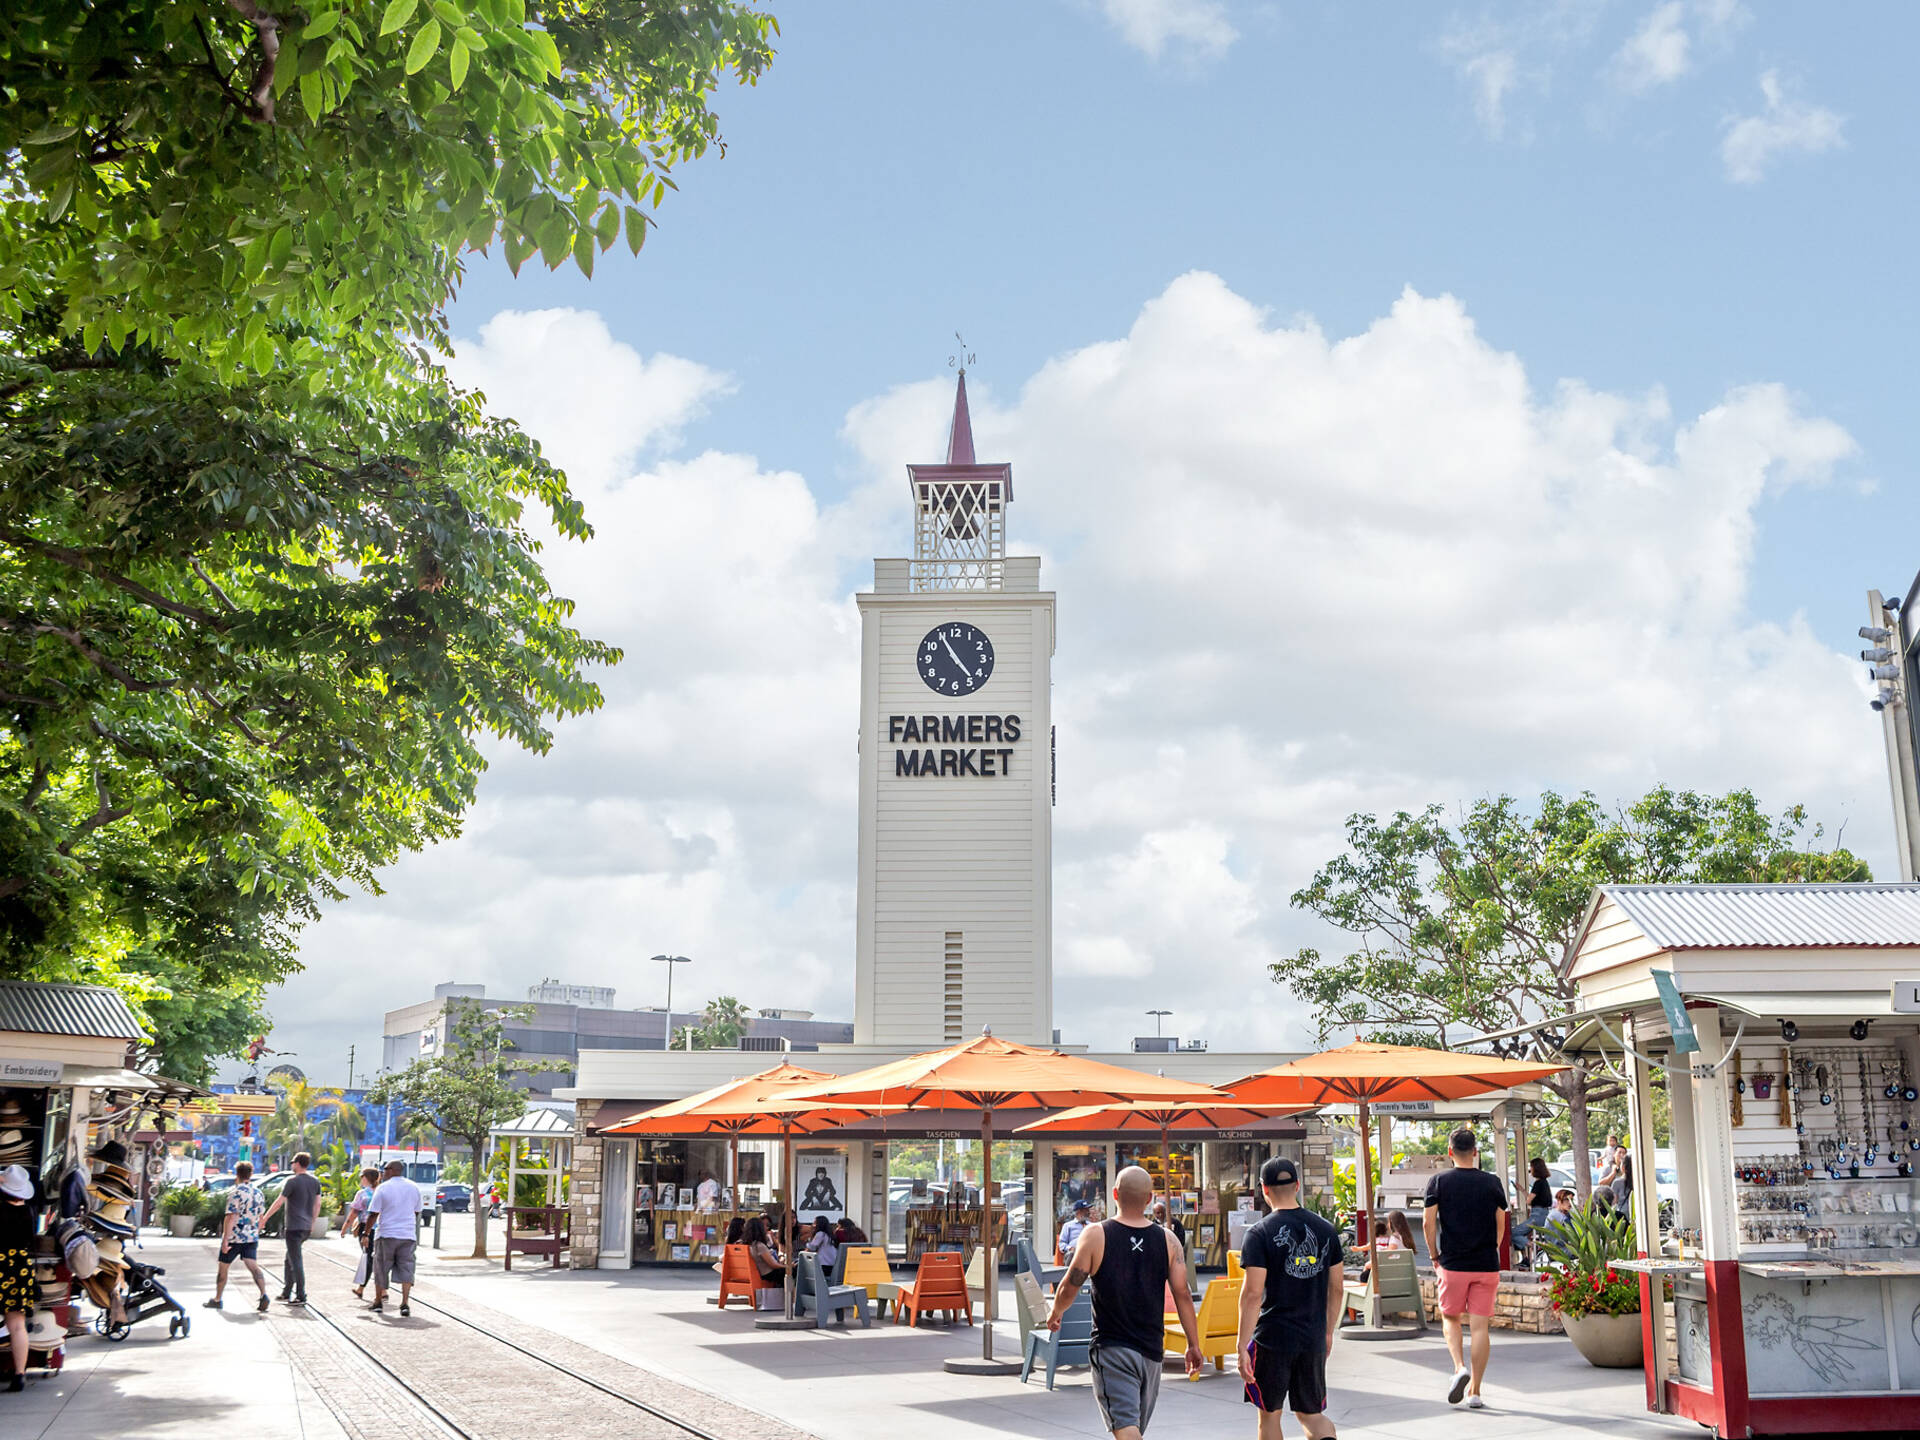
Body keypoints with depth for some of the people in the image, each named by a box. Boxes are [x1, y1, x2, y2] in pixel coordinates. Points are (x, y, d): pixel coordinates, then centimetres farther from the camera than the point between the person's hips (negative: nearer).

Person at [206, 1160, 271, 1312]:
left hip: (234, 1237, -5)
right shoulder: (257, 1192, 9)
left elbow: (232, 1217, -19)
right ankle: (263, 1295, -25)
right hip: (252, 1237, 5)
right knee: (253, 1266, -5)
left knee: (223, 1268, 13)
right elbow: (260, 1216, 16)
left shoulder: (236, 1192, -13)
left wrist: (225, 1240, -19)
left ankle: (217, 1300, 25)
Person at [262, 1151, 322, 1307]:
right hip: (306, 1227, 8)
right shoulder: (315, 1182, 9)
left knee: (296, 1261, -4)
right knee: (289, 1260, 19)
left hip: (294, 1228, -7)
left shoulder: (292, 1181, -12)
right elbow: (317, 1205, 12)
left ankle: (301, 1296, -4)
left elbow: (279, 1202, -12)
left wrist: (264, 1218, -4)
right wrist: (312, 1224, 20)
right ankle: (286, 1293, 23)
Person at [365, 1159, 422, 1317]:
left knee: (381, 1268, 13)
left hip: (386, 1234, -3)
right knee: (406, 1269, 3)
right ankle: (405, 1303, -10)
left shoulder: (383, 1188, -7)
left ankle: (378, 1302, 23)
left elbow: (373, 1214, -8)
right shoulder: (414, 1188, 7)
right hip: (408, 1235, 3)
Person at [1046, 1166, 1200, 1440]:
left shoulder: (1095, 1235, -9)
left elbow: (1069, 1287, -5)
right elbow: (1182, 1294, -2)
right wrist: (1194, 1345, 5)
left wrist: (1055, 1313, 15)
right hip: (1151, 1349, 4)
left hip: (1111, 1348, -4)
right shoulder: (1167, 1240, -1)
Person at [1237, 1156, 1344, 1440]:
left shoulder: (1260, 1233, -11)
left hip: (1272, 1338, -4)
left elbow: (1252, 1293, -16)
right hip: (1313, 1339, 4)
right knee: (1310, 1413, 14)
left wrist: (1242, 1346, -13)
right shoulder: (1325, 1230, 4)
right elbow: (1336, 1288, 10)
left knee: (1269, 1414, 12)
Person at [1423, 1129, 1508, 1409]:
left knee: (1450, 1318, 16)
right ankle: (1475, 1391, 4)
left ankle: (1460, 1367, -7)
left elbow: (1428, 1221, -5)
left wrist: (1434, 1255, 6)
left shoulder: (1439, 1182, -2)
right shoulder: (1492, 1182, 3)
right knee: (1480, 1325, 4)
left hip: (1453, 1263, -1)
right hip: (1487, 1265, 1)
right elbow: (1501, 1223, 6)